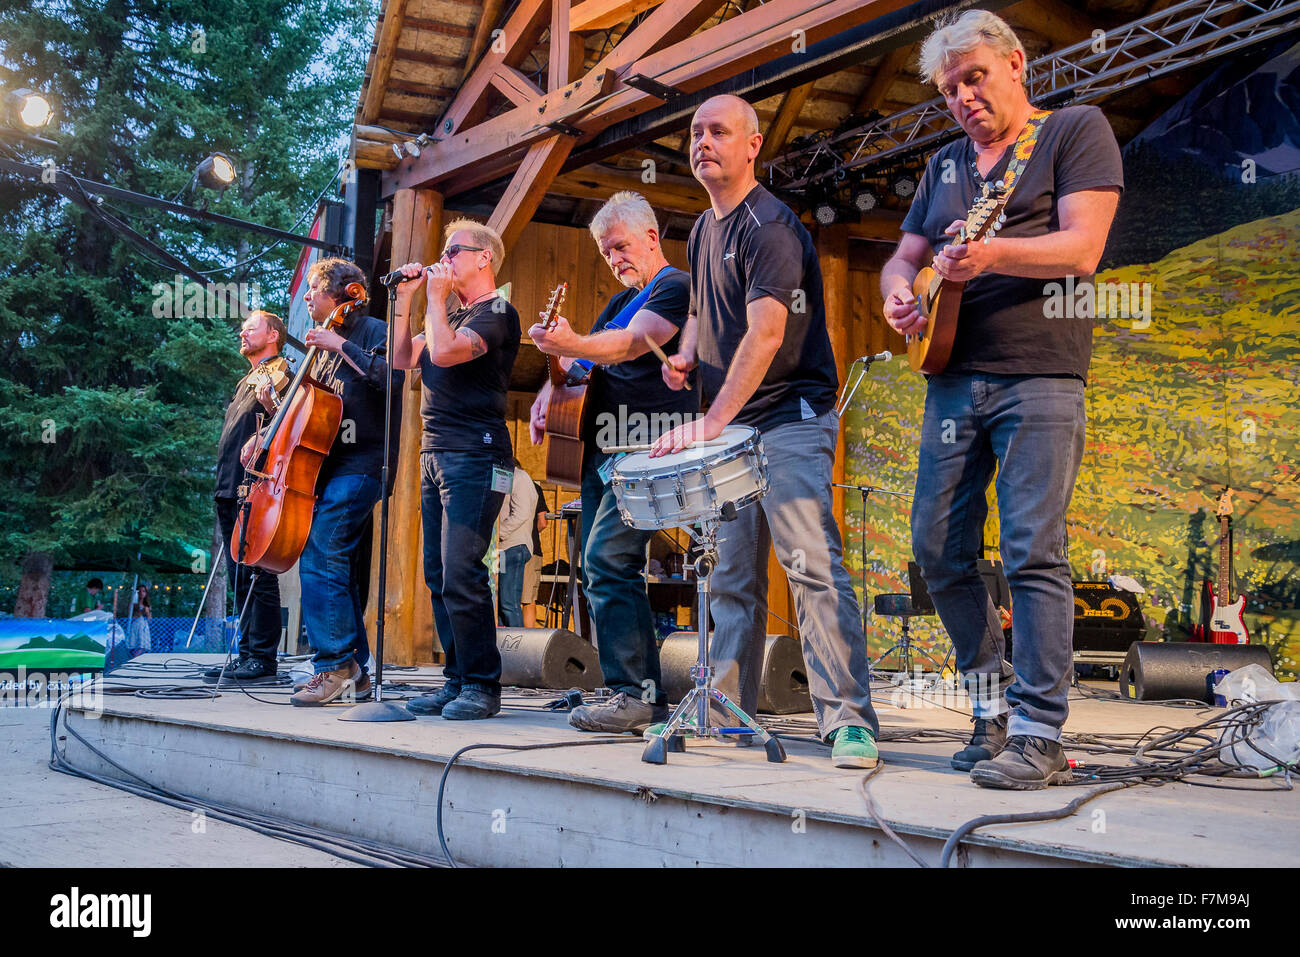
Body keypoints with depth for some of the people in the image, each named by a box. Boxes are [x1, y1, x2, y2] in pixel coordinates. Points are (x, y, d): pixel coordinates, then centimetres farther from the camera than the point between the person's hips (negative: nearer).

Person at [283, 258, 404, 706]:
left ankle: (334, 666, -13)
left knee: (320, 561, -17)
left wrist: (341, 345, -20)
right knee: (337, 569, 9)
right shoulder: (325, 340, 21)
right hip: (330, 465, 9)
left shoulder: (371, 330, -4)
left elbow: (391, 376, -24)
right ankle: (354, 672, 15)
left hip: (359, 466, -9)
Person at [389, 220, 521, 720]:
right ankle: (457, 679, 13)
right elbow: (403, 358, 20)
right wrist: (405, 299, 14)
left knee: (461, 575, -14)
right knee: (439, 576, 8)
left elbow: (445, 351, -20)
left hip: (474, 457, -9)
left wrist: (436, 296, -8)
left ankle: (482, 685, -8)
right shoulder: (453, 315, 24)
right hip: (435, 454, 10)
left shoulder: (497, 313, -6)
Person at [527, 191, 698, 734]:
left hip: (649, 447, -10)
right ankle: (647, 698, 12)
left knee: (607, 558, -20)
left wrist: (572, 345, -40)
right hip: (606, 448, 10)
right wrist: (551, 389, 6)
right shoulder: (624, 299, 24)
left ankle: (635, 694, -18)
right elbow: (590, 359, 27)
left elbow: (635, 342, -23)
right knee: (606, 567, 7)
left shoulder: (676, 287, -5)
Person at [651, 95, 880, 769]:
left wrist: (712, 422, -30)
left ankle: (849, 721, -16)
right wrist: (685, 355, 9)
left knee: (811, 563, -17)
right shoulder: (702, 232, 16)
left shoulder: (770, 226, -13)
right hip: (729, 426, 9)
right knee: (732, 578, 13)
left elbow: (766, 335, -23)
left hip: (789, 417, -9)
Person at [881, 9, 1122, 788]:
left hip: (1039, 377, -6)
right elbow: (905, 255, 22)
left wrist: (990, 255, -26)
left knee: (1034, 552, -10)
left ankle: (1040, 736, -6)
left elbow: (1081, 249, -10)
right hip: (954, 378, 7)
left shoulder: (1076, 130, 2)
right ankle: (994, 704, 21)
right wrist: (899, 290, -2)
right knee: (938, 549, 5)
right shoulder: (945, 164, 21)